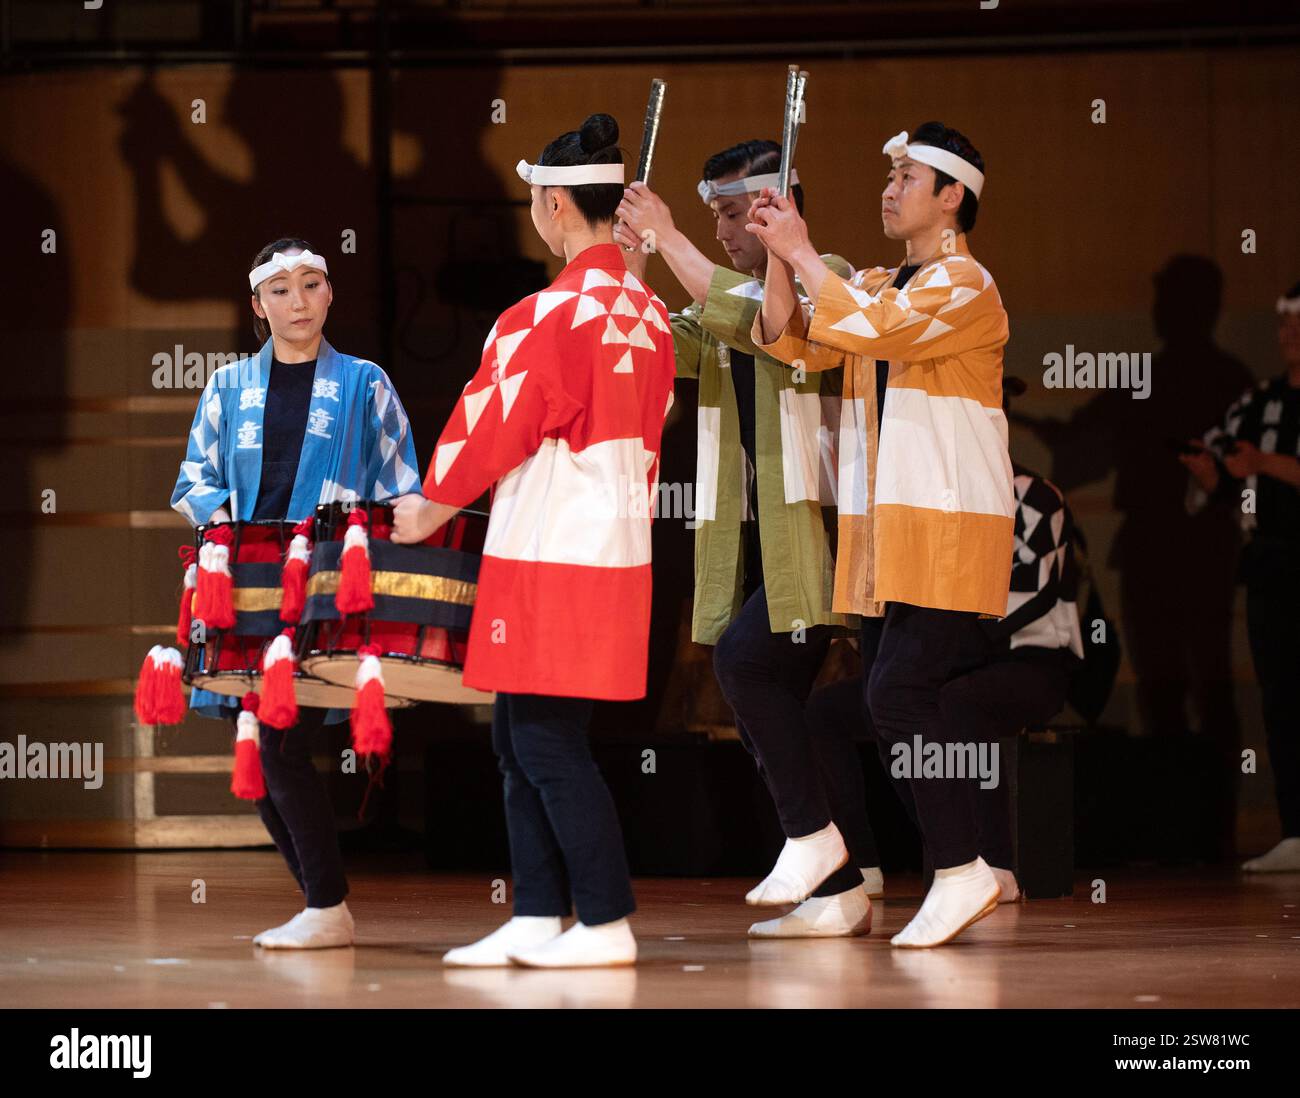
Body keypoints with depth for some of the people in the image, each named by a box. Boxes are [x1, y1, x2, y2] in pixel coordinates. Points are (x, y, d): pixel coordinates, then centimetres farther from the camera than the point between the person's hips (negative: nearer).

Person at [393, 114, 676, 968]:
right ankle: (537, 920, 14)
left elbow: (495, 425, -10)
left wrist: (432, 507, 4)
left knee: (548, 745, -4)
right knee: (521, 740, 14)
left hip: (551, 559, -9)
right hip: (617, 542, 9)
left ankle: (607, 923, -3)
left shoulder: (554, 316, -16)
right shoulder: (647, 312, 9)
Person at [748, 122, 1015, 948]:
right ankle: (976, 875, 11)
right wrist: (778, 255, -2)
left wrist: (803, 253, -13)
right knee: (948, 696, 8)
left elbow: (870, 328, -22)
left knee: (900, 692, -16)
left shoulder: (964, 286, -8)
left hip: (952, 526, -9)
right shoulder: (880, 286, 19)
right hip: (898, 528, 9)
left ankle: (960, 871, -13)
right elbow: (793, 342, 10)